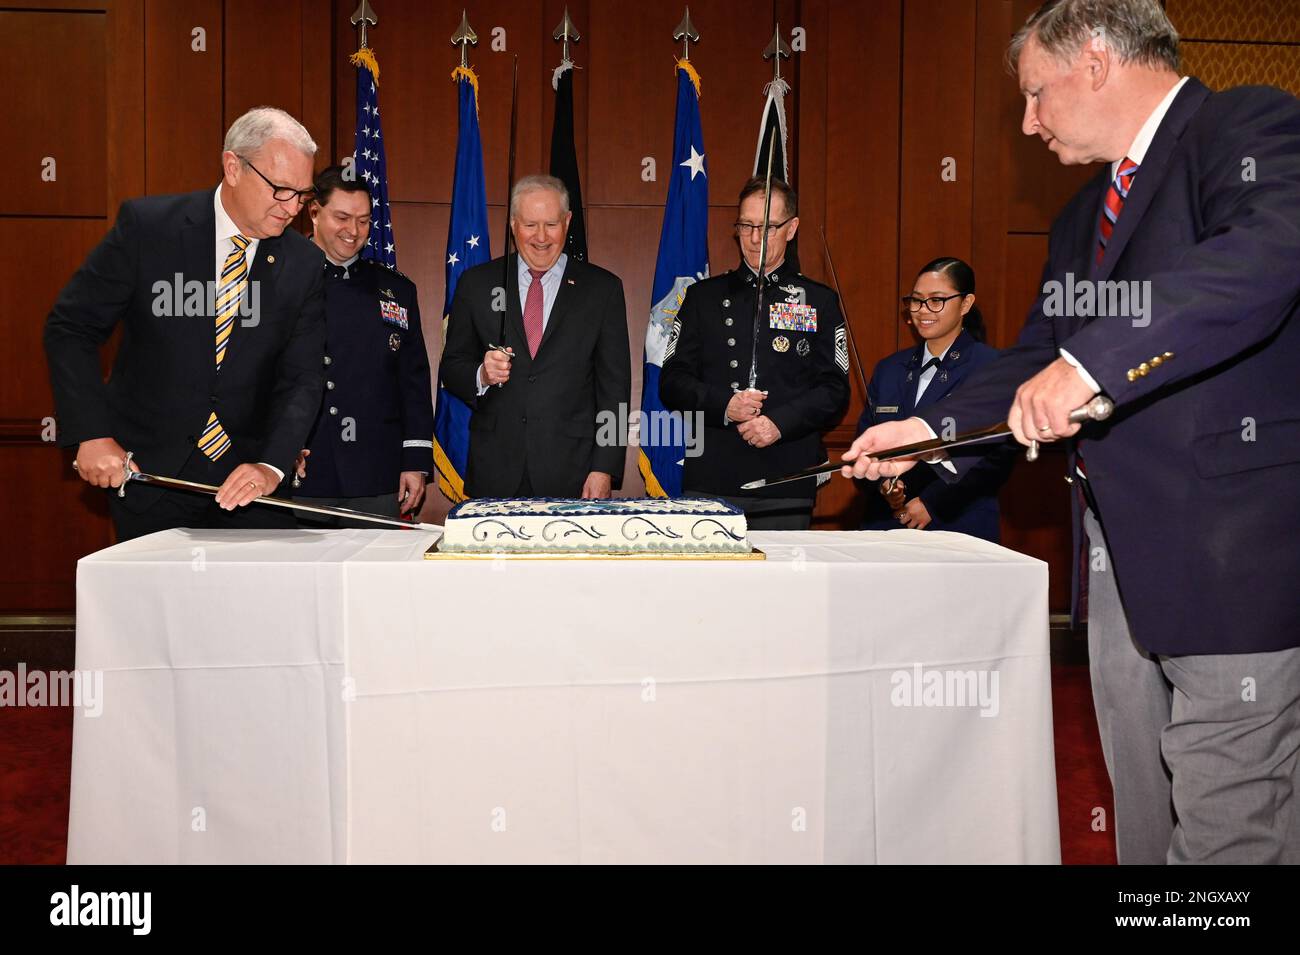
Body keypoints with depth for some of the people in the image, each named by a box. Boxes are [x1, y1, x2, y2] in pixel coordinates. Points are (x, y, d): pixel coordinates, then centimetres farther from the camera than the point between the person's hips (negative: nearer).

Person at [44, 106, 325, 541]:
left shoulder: (305, 263, -4)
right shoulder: (146, 225, -9)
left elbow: (301, 378, -6)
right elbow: (70, 328, -4)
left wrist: (272, 465, -22)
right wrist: (92, 435, -14)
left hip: (248, 475, 2)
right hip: (147, 472, -1)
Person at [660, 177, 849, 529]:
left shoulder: (819, 301, 10)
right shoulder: (704, 295, 12)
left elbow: (835, 390, 3)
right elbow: (672, 382, 7)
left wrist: (780, 422, -13)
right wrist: (723, 405, -11)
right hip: (709, 481, 1)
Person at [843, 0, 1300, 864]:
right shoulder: (1084, 219, 21)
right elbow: (1041, 359, 22)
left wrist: (1091, 361, -32)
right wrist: (930, 429, 10)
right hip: (1121, 554, 8)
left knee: (1228, 830, -2)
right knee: (1147, 824, 16)